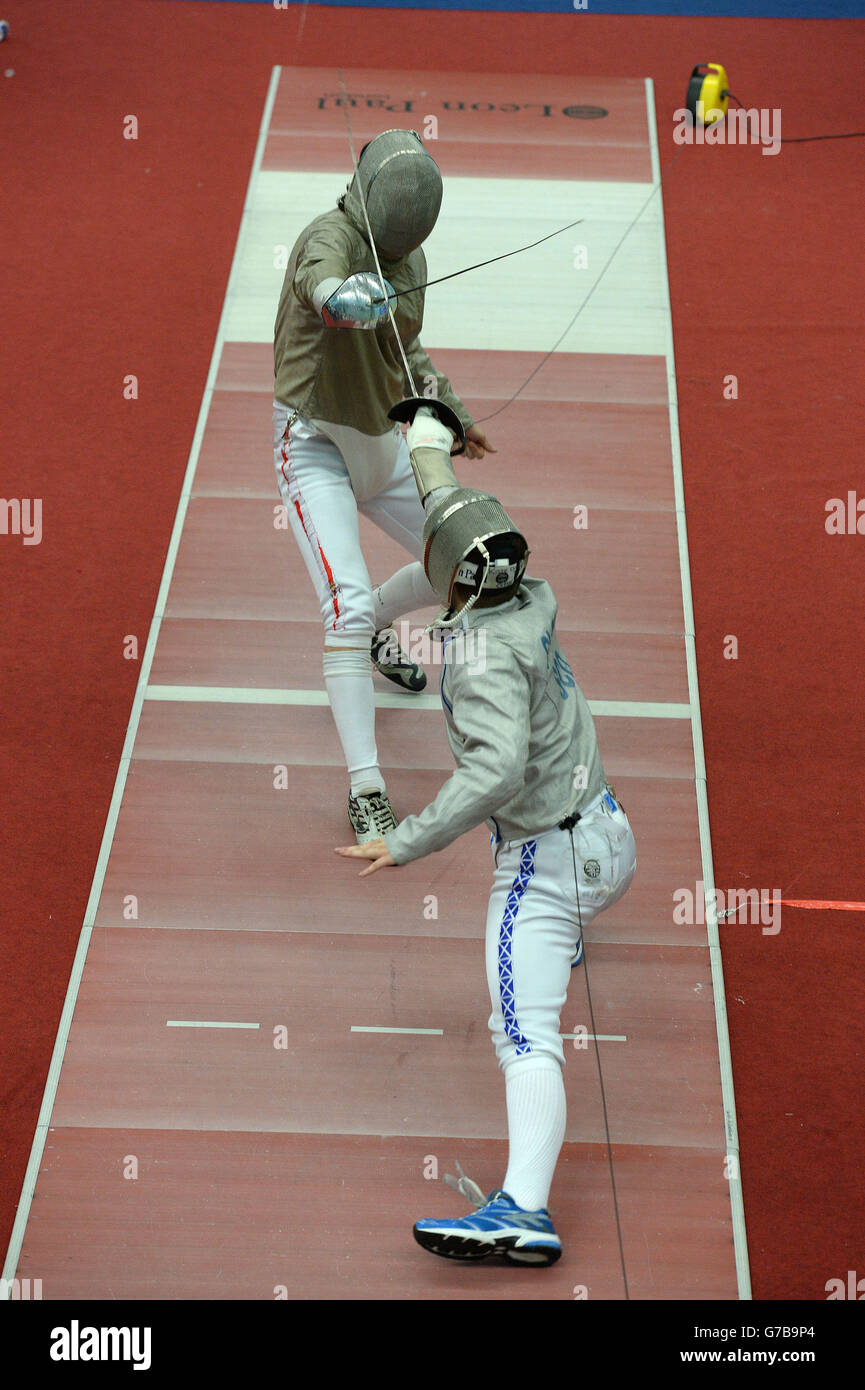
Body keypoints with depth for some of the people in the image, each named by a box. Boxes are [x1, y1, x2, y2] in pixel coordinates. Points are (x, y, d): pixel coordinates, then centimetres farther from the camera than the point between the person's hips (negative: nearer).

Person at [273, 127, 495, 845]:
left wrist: (455, 415, 22)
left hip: (382, 443, 8)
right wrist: (343, 296, -73)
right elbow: (319, 279, -50)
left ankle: (375, 625, 47)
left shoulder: (410, 257, 2)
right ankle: (367, 791, -14)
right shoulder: (332, 236, -23)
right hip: (315, 447, -8)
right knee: (348, 608, -20)